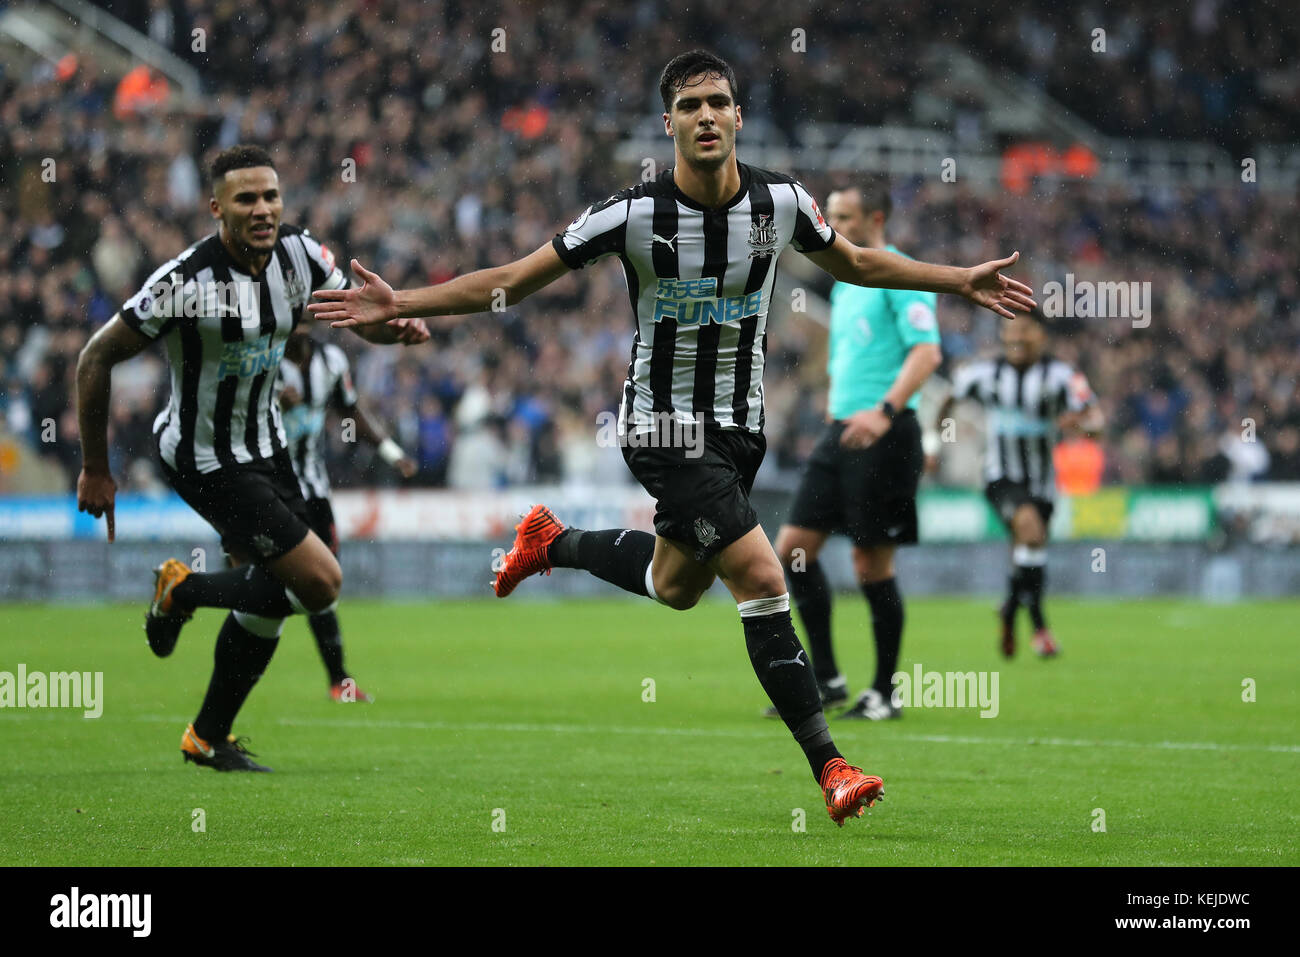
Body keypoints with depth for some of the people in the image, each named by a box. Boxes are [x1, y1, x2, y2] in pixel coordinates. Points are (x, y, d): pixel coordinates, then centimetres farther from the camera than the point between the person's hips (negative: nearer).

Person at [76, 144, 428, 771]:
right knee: (319, 583, -13)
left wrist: (397, 325, -17)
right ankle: (182, 591, 10)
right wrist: (95, 472, -14)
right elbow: (97, 359, -18)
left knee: (271, 596, 12)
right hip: (204, 458, -7)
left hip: (265, 446, 7)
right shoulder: (186, 281, -26)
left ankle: (211, 737, 29)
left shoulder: (300, 254, -8)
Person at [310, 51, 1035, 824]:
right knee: (763, 579, -17)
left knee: (677, 587, 22)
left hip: (740, 424, 6)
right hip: (666, 429, -6)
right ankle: (829, 766, -11)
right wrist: (401, 304, -19)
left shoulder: (783, 202, -9)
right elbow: (511, 283, -11)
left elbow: (856, 264, 13)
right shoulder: (634, 215, -20)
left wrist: (962, 282, 9)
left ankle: (552, 542, 49)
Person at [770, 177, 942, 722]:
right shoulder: (844, 285, 19)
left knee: (873, 563, -5)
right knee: (793, 548, 1)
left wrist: (884, 411, -28)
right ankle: (826, 680, 8)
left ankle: (884, 692, 7)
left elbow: (926, 351, -18)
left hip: (885, 434, -9)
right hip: (841, 432, 9)